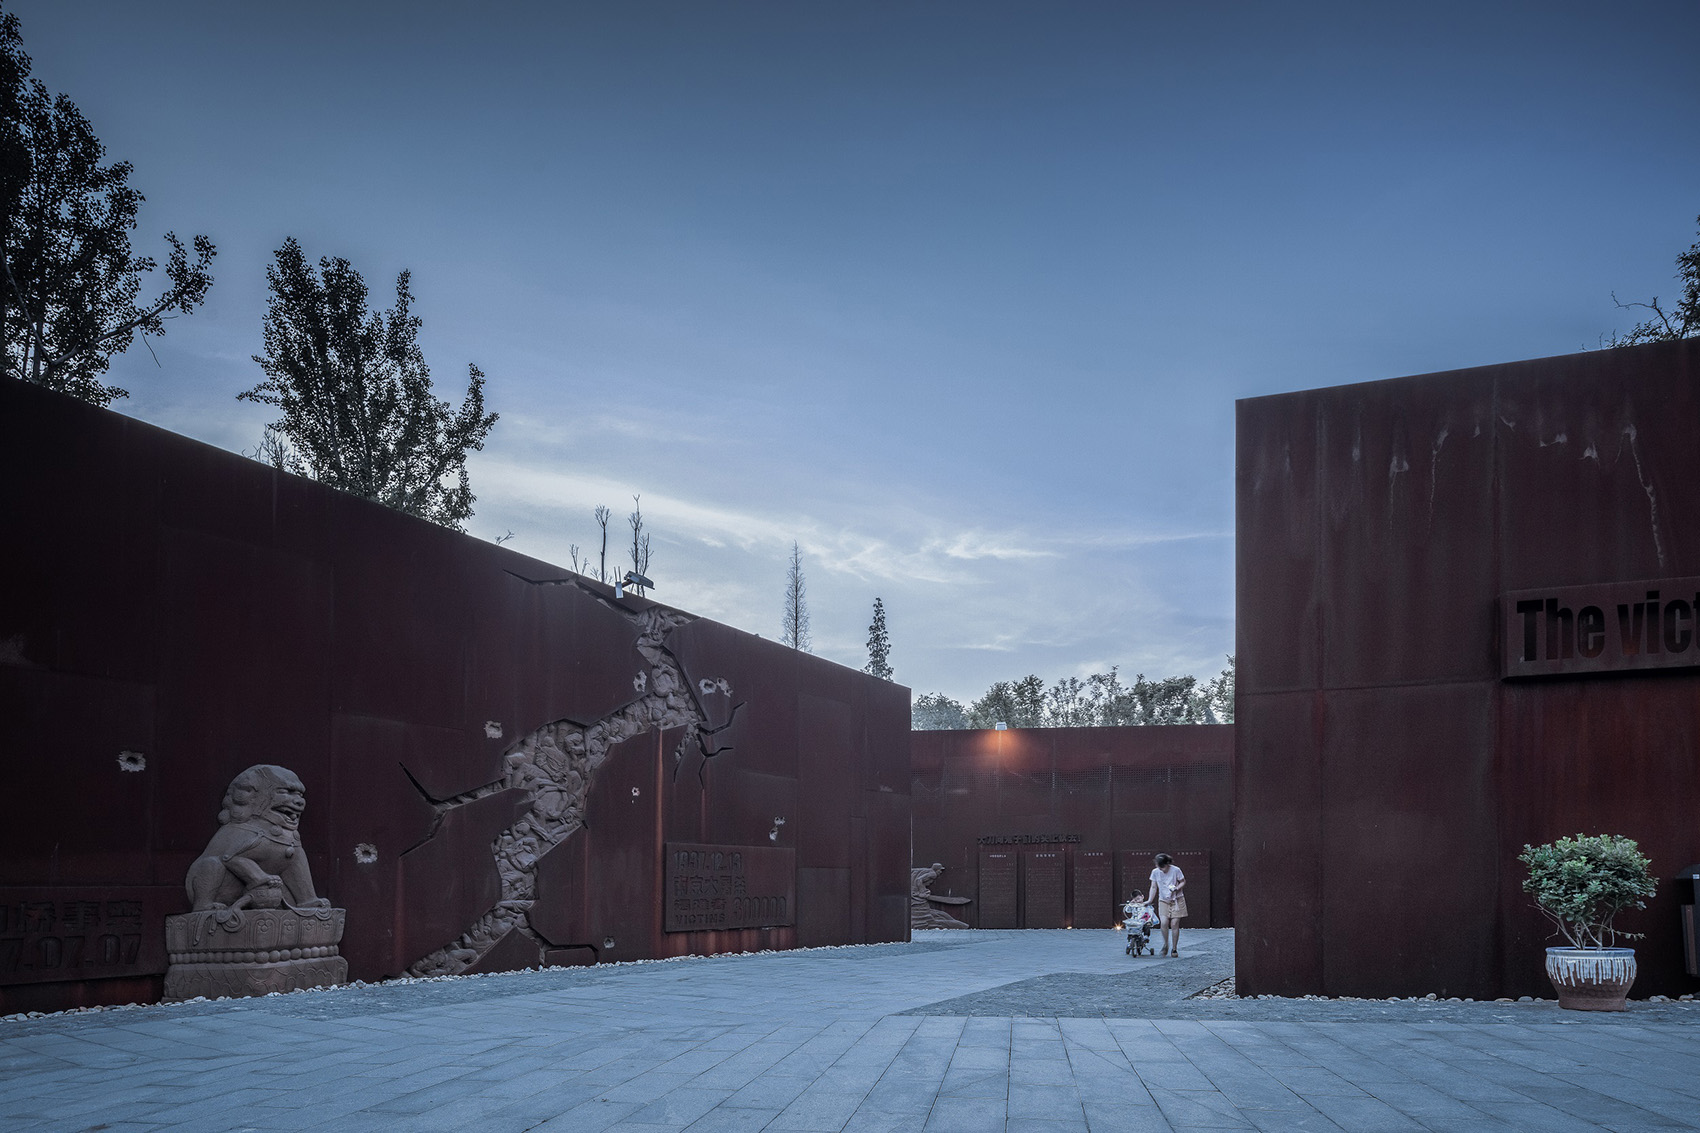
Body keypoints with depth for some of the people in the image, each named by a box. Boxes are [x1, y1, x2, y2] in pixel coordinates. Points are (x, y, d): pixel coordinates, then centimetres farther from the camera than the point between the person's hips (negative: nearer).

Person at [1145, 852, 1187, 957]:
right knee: (1164, 922, -15)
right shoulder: (1155, 872, -2)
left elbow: (1183, 882, 2)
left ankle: (1174, 948, 6)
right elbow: (1153, 887, 5)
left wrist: (1177, 888, -18)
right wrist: (1149, 901, 0)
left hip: (1177, 900, -2)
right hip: (1163, 901, 2)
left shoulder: (1175, 870, -10)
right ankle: (1165, 945, 7)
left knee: (1174, 924, -7)